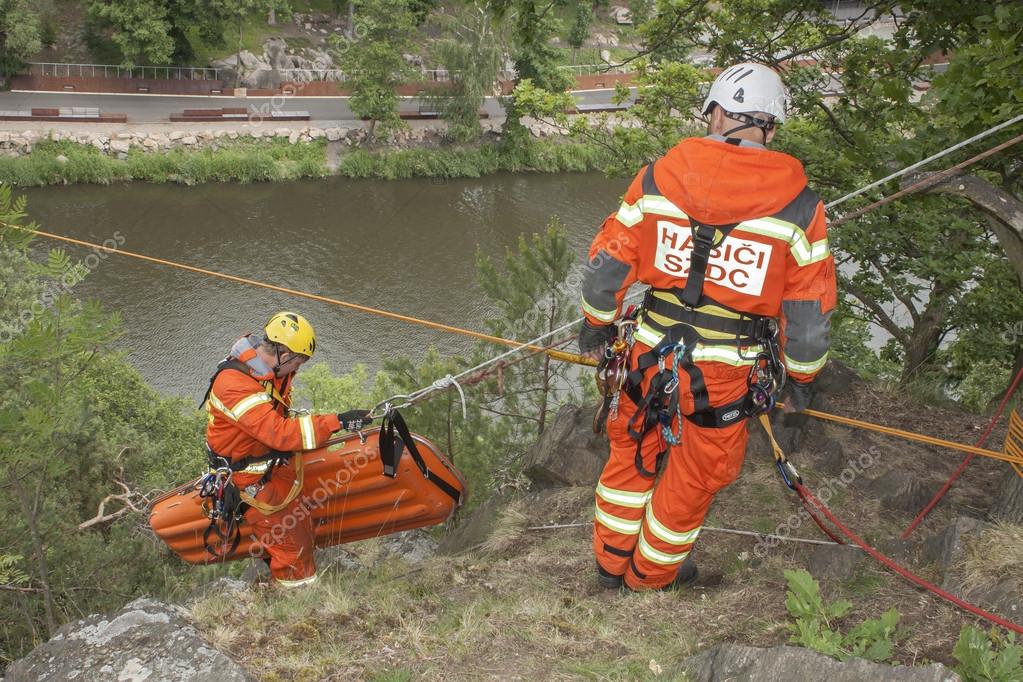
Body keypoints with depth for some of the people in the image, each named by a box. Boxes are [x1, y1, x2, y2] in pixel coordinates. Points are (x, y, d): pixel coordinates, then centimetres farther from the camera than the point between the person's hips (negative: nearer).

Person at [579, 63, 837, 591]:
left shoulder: (657, 180, -9)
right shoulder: (799, 209, -11)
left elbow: (607, 264, -1)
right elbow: (809, 312, -5)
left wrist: (597, 324, 16)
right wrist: (801, 378, 11)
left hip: (652, 357, 2)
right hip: (727, 375, -1)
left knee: (632, 453, 25)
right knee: (693, 479, 21)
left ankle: (611, 561, 43)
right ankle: (651, 574, 41)